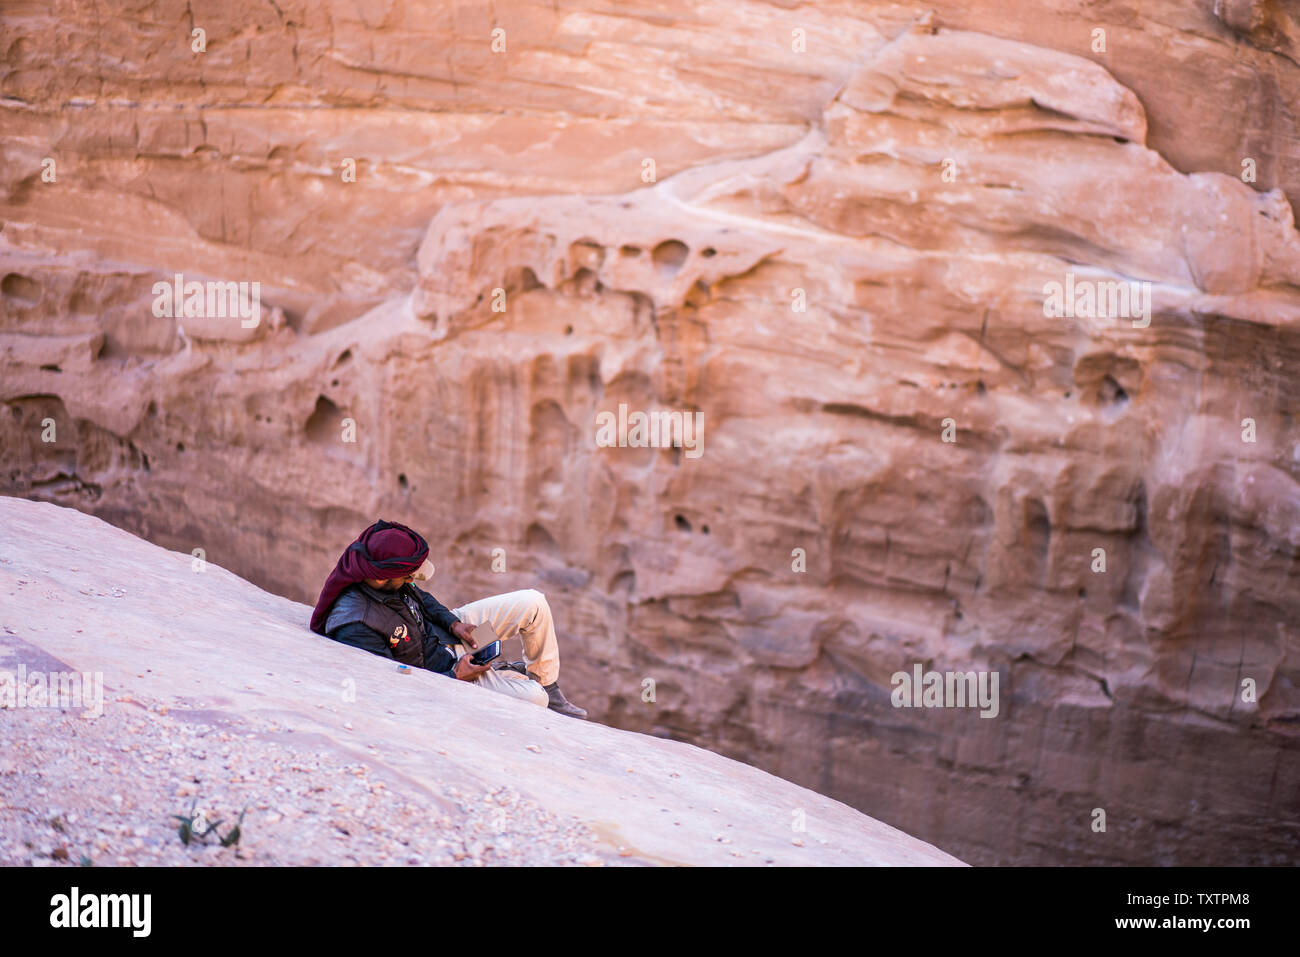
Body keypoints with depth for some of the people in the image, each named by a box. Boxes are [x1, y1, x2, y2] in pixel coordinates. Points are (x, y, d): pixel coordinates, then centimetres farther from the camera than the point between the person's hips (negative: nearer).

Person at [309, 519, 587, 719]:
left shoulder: (383, 572, -14)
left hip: (443, 630, 8)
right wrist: (456, 677, -22)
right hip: (441, 672, -8)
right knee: (533, 698, -18)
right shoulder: (353, 627, -37)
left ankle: (546, 681, 20)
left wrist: (453, 623, -6)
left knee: (533, 603, -2)